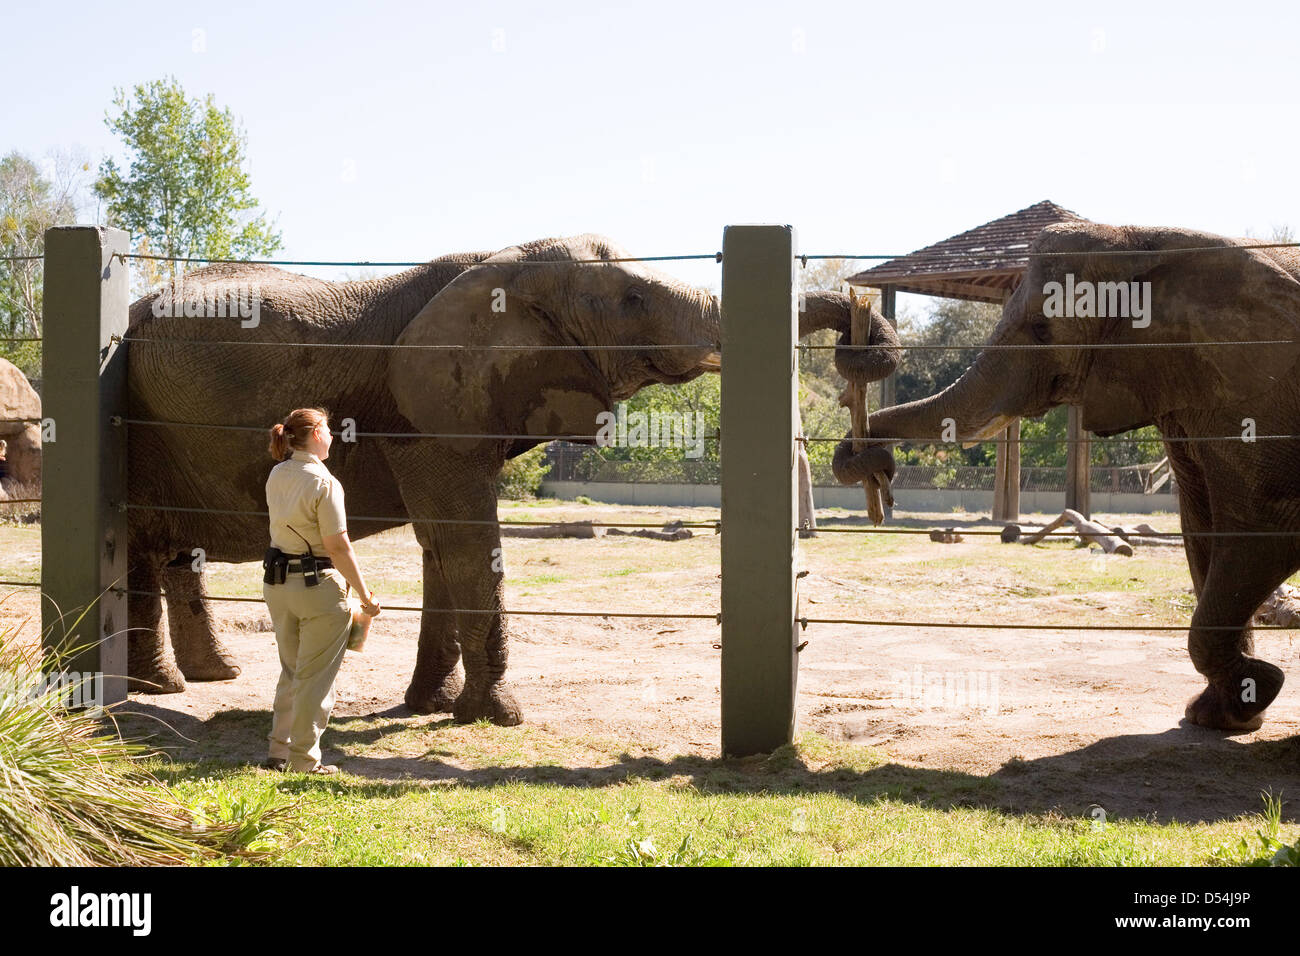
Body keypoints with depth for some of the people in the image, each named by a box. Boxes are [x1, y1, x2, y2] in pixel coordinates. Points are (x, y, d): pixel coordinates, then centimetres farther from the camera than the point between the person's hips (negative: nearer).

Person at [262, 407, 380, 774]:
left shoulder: (276, 476, 4)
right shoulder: (324, 483, -17)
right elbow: (338, 547, -17)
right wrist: (365, 595, -11)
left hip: (277, 581, 7)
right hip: (319, 584, -7)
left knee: (291, 671, 20)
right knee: (315, 677, 3)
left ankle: (279, 752, 23)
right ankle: (305, 761, 9)